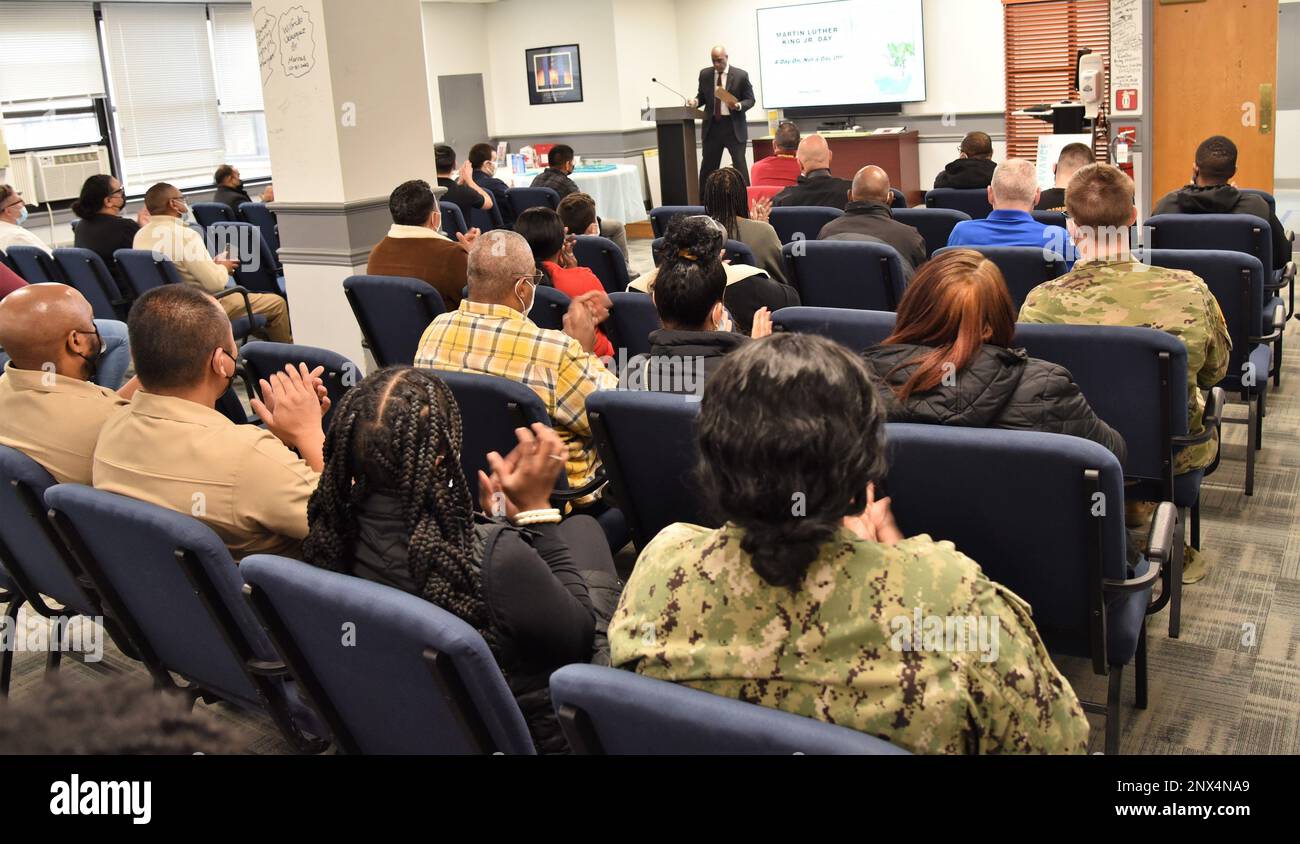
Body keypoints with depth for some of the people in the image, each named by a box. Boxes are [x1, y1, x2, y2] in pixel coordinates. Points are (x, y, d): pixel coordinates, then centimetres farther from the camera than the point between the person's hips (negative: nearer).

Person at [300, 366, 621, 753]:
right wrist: (536, 508, -20)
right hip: (530, 727, -5)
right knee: (581, 529, 17)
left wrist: (497, 520, 3)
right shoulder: (496, 559, -40)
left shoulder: (331, 535, -20)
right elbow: (578, 638, -20)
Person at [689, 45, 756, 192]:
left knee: (739, 164, -3)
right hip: (712, 125, 3)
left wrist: (738, 105, -21)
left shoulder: (741, 75, -5)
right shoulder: (705, 74, 4)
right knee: (708, 166, 8)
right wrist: (696, 101, -8)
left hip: (733, 126, -3)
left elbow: (750, 100, -1)